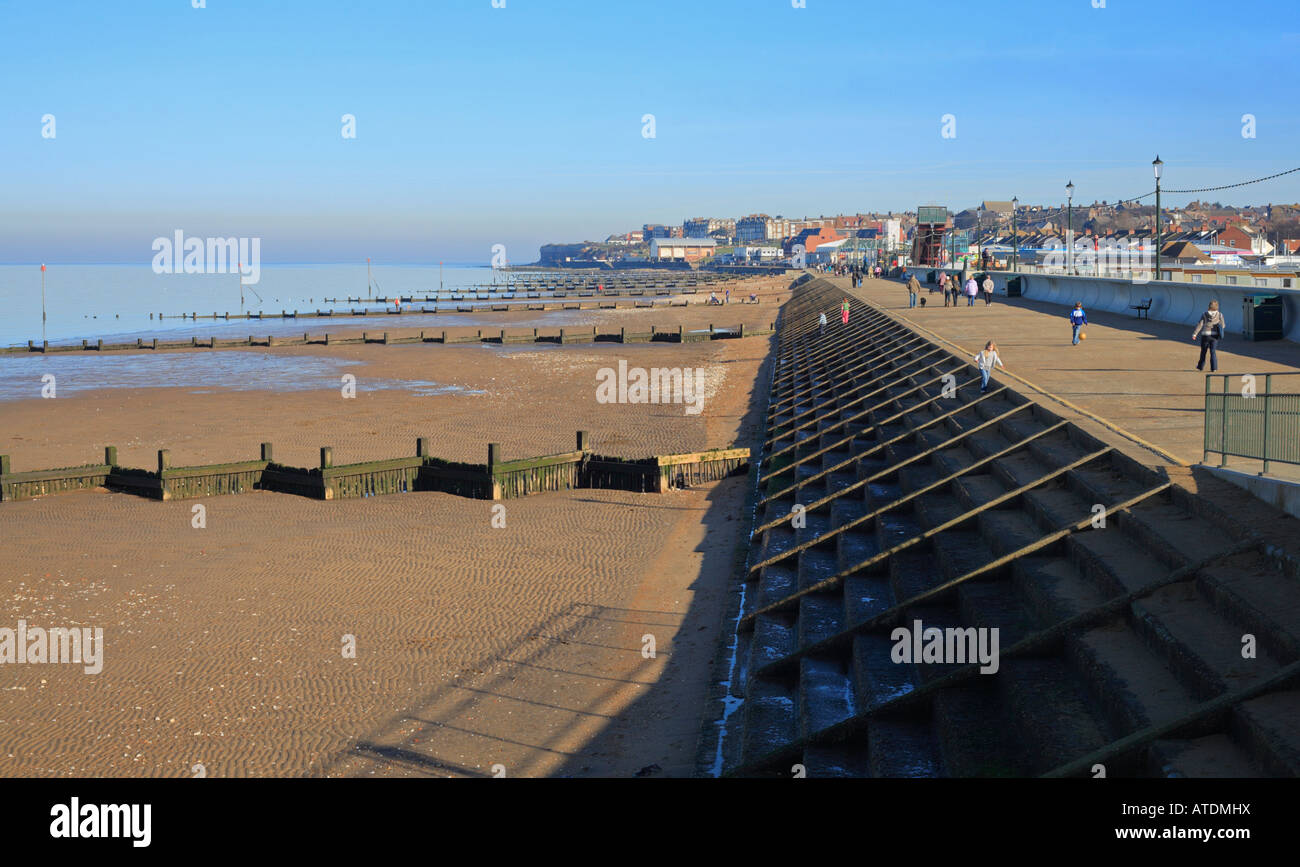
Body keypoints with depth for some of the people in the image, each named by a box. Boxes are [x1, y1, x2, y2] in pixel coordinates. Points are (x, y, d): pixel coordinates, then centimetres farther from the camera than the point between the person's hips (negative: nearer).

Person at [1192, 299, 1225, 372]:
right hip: (1215, 335, 1)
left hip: (1205, 335, 0)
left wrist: (1195, 334, -8)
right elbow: (1222, 326, 2)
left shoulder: (1204, 314, -4)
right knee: (1213, 351, 5)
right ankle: (1214, 368, -3)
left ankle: (1201, 367, 27)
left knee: (1203, 351, 14)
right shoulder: (1219, 315, -2)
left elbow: (1200, 324, -9)